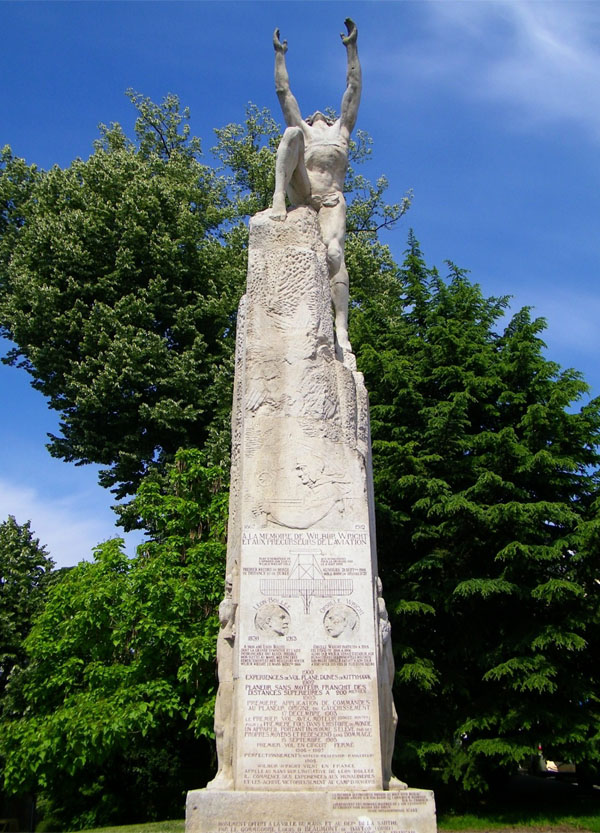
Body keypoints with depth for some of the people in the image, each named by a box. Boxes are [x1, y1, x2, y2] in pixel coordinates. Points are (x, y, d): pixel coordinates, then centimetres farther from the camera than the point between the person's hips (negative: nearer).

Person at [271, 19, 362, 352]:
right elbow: (284, 91, 31)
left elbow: (354, 88, 27)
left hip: (330, 201, -1)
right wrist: (280, 54, 32)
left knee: (334, 252, -26)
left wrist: (351, 47, 25)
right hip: (300, 195, 1)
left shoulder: (341, 130, 30)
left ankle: (342, 329, -33)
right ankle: (278, 197, -34)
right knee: (291, 132, -17)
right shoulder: (303, 131, 31)